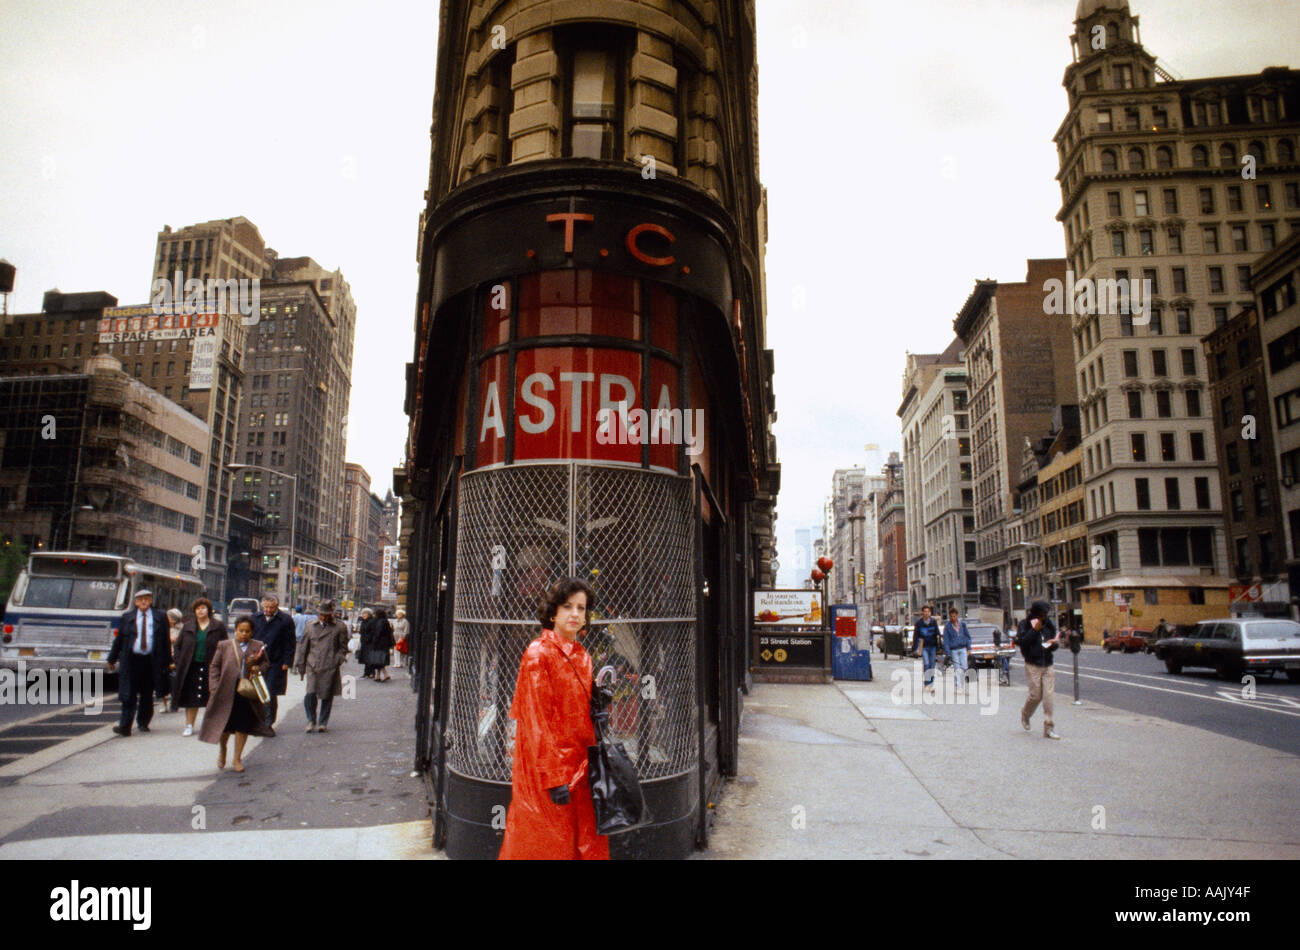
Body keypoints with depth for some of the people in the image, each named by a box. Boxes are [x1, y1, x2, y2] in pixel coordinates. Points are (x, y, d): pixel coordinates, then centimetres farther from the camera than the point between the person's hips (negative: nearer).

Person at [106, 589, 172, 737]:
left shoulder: (160, 617, 7)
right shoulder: (127, 617, 7)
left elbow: (166, 640, 7)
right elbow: (118, 639, 10)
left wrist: (167, 662, 4)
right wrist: (112, 659, 9)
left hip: (151, 662, 1)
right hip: (132, 660, -1)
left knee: (147, 695, 10)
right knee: (129, 695, -4)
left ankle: (143, 723, 23)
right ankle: (125, 727, -4)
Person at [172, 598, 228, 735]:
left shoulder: (218, 626, 0)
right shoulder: (188, 627, 8)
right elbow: (178, 646, 12)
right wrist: (180, 664, 1)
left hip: (211, 668, -2)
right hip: (192, 667, 2)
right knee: (191, 699, 4)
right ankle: (189, 726, 13)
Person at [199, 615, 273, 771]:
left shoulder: (258, 646, 5)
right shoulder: (224, 645, 3)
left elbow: (266, 663, 15)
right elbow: (214, 667, 5)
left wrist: (258, 668, -8)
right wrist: (214, 687, -4)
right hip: (227, 692, 0)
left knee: (242, 726, 5)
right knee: (225, 725, 7)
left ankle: (237, 759, 20)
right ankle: (222, 748, 39)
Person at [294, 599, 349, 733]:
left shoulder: (340, 627, 3)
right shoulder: (311, 626, 11)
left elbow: (343, 648, 8)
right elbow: (303, 647, 16)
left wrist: (337, 660, -6)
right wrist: (300, 665, 13)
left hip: (330, 668, -1)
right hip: (312, 666, 1)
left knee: (327, 696, 3)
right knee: (311, 693, -11)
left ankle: (323, 722, 20)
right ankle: (311, 720, 10)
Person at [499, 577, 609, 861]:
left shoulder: (582, 656, 11)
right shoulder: (538, 653, -12)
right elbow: (537, 720, -15)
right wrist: (554, 778, -17)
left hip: (579, 769, 7)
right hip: (546, 766, -7)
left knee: (587, 846, 9)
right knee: (549, 847, 4)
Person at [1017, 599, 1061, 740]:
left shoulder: (1049, 625, 11)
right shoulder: (1025, 625, -2)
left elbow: (1055, 643, 16)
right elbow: (1021, 642, -14)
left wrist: (1054, 643, -8)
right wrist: (1034, 630, -20)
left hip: (1048, 666, 4)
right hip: (1033, 666, -4)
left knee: (1049, 696, -4)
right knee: (1036, 695, -6)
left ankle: (1048, 728, 2)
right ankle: (1025, 715, 24)